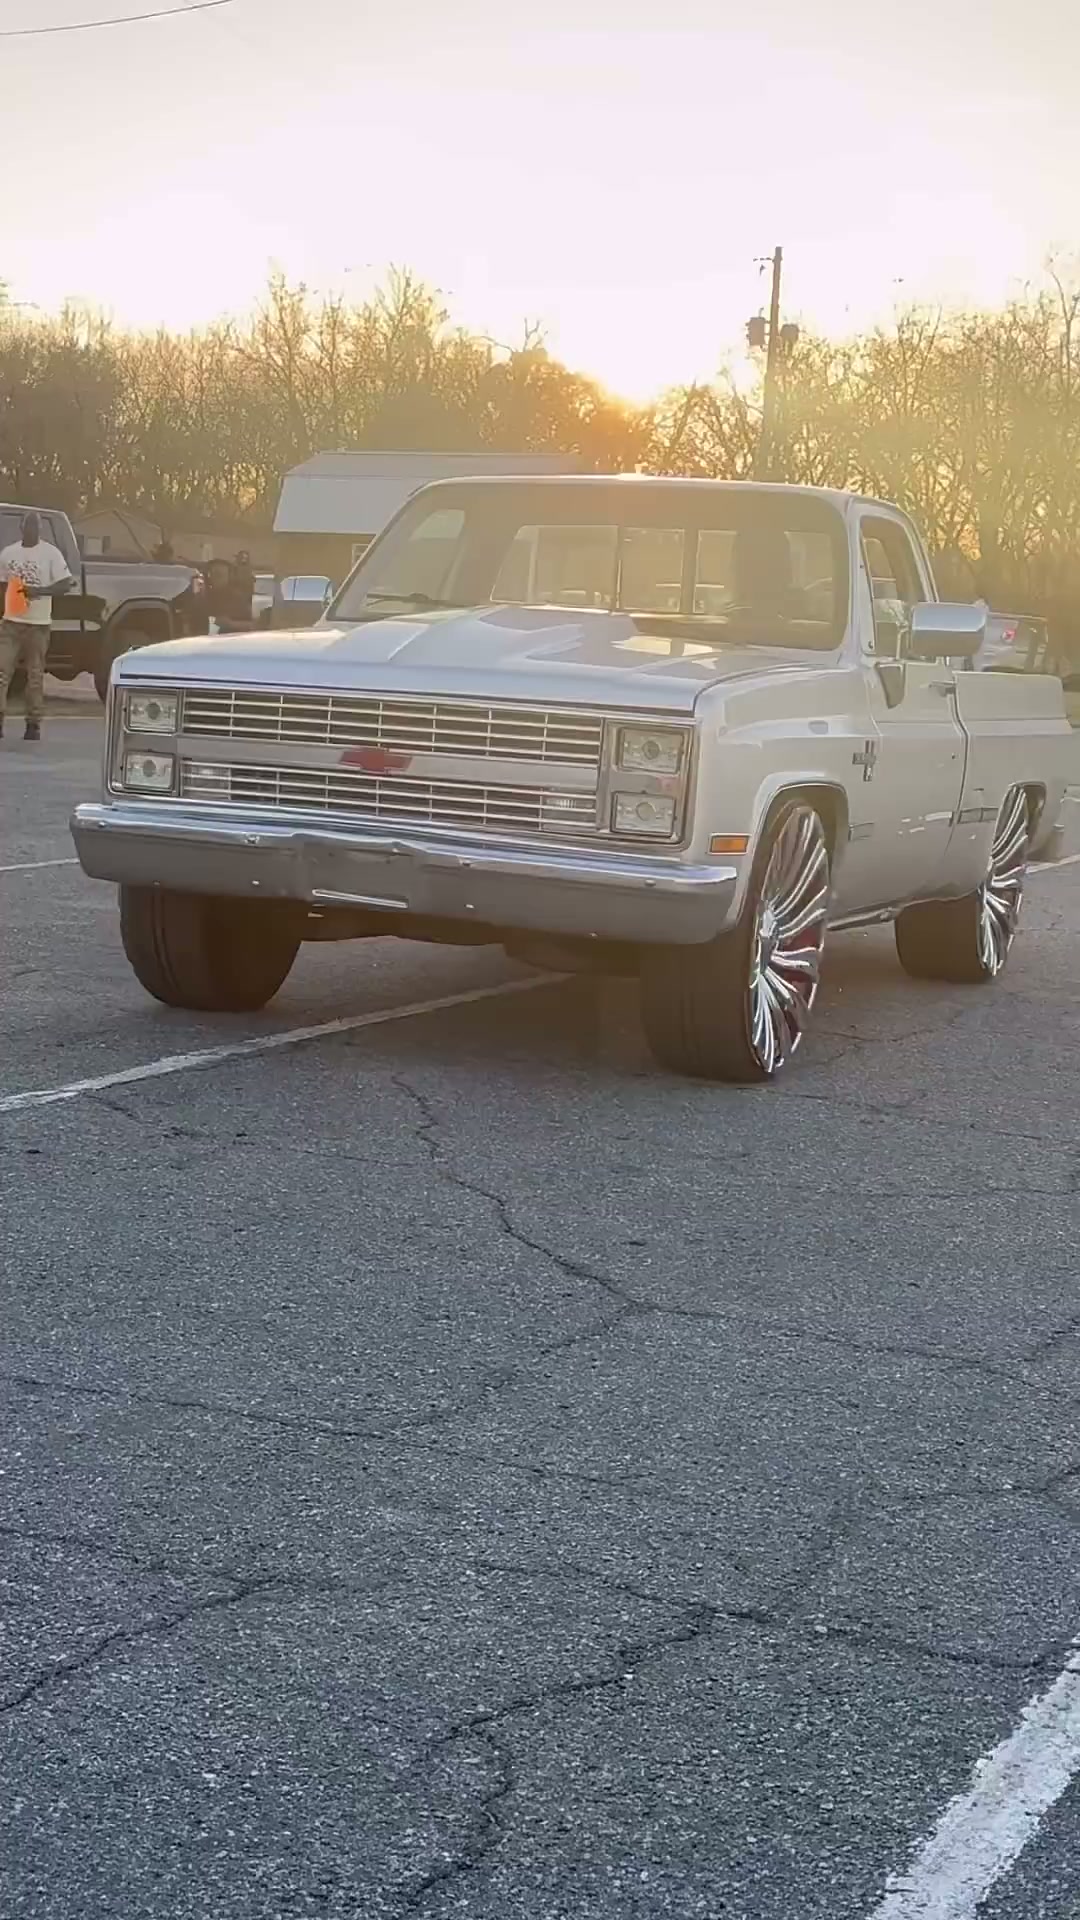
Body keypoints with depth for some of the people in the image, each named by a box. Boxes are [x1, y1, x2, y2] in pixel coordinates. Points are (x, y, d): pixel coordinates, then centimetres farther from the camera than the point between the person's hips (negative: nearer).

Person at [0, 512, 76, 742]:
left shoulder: (50, 553, -4)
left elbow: (65, 585, -6)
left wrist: (39, 591, -20)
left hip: (38, 623, -3)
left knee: (35, 675, 2)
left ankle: (34, 724, 7)